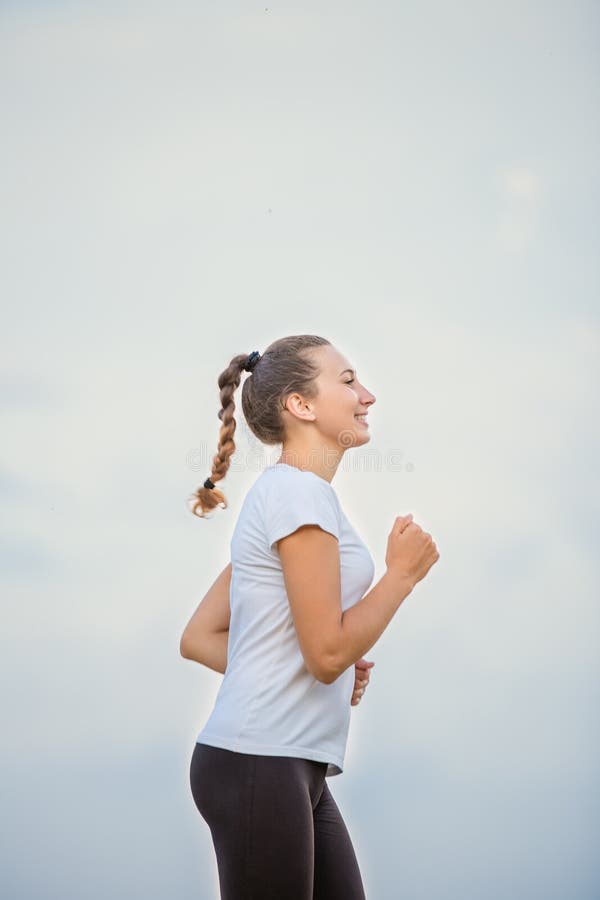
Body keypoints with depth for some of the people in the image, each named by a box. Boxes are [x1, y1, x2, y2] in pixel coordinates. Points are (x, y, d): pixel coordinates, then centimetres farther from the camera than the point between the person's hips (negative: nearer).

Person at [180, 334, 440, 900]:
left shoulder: (277, 493, 19)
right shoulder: (301, 492, -11)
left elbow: (197, 640, 17)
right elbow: (329, 653, -15)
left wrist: (335, 673, 11)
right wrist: (404, 572, -3)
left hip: (296, 769, 10)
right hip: (259, 764, -10)